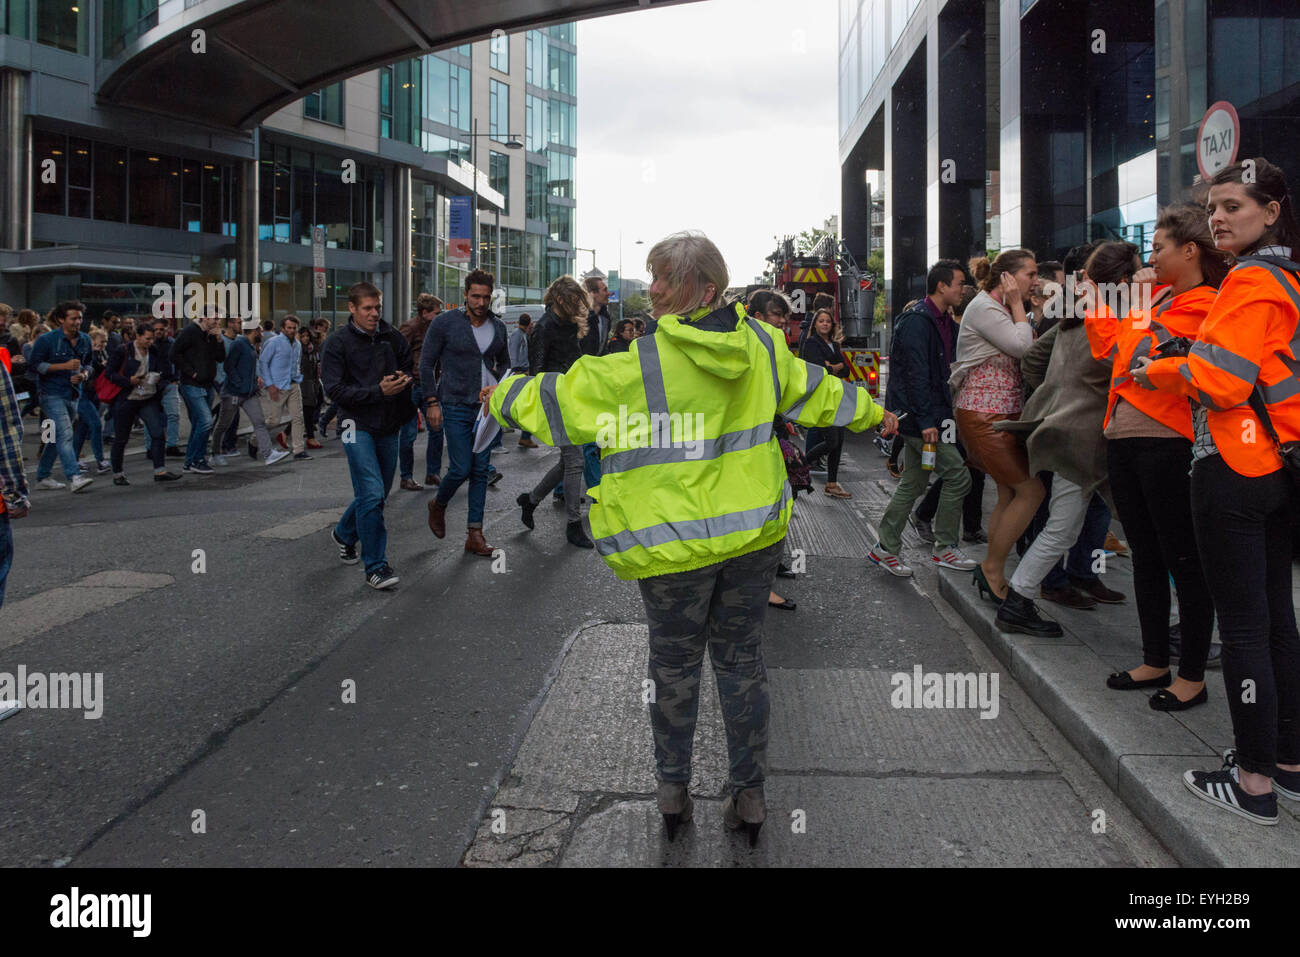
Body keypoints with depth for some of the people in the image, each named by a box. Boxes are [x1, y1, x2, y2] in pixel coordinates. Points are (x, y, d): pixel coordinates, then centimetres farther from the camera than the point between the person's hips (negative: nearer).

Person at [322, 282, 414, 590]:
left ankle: (344, 533, 44)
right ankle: (375, 566, -5)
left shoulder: (393, 337, 6)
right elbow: (334, 389, -11)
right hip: (357, 425, -5)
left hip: (389, 427, 5)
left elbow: (411, 369, 17)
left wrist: (405, 379, -9)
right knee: (372, 494, -15)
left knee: (378, 493, 16)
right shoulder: (338, 342, -5)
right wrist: (378, 391, -20)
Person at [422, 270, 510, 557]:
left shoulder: (498, 327, 8)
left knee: (480, 470, 3)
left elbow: (504, 363, 21)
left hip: (487, 407, 4)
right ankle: (438, 505, 24)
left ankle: (475, 534, 9)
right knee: (461, 469, -8)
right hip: (456, 406, -4)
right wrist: (432, 402, -8)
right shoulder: (445, 323, -5)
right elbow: (426, 363, -1)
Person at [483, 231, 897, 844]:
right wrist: (872, 414, 35)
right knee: (741, 658, 15)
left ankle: (673, 788, 27)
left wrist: (502, 397, 12)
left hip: (676, 541, -5)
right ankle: (748, 793, 24)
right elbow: (814, 391, 16)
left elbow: (558, 400, -8)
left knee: (675, 662, 13)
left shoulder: (642, 364, -17)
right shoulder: (761, 345, 1)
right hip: (754, 529, 5)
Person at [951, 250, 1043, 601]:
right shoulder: (984, 306, -11)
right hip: (983, 413, -10)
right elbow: (1022, 346, -19)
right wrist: (1017, 304, -8)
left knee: (1010, 494, 9)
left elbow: (1024, 348, 16)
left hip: (1003, 411, 10)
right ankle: (992, 568, 1)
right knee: (1031, 490, -9)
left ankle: (991, 574, 16)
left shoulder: (1001, 309, 20)